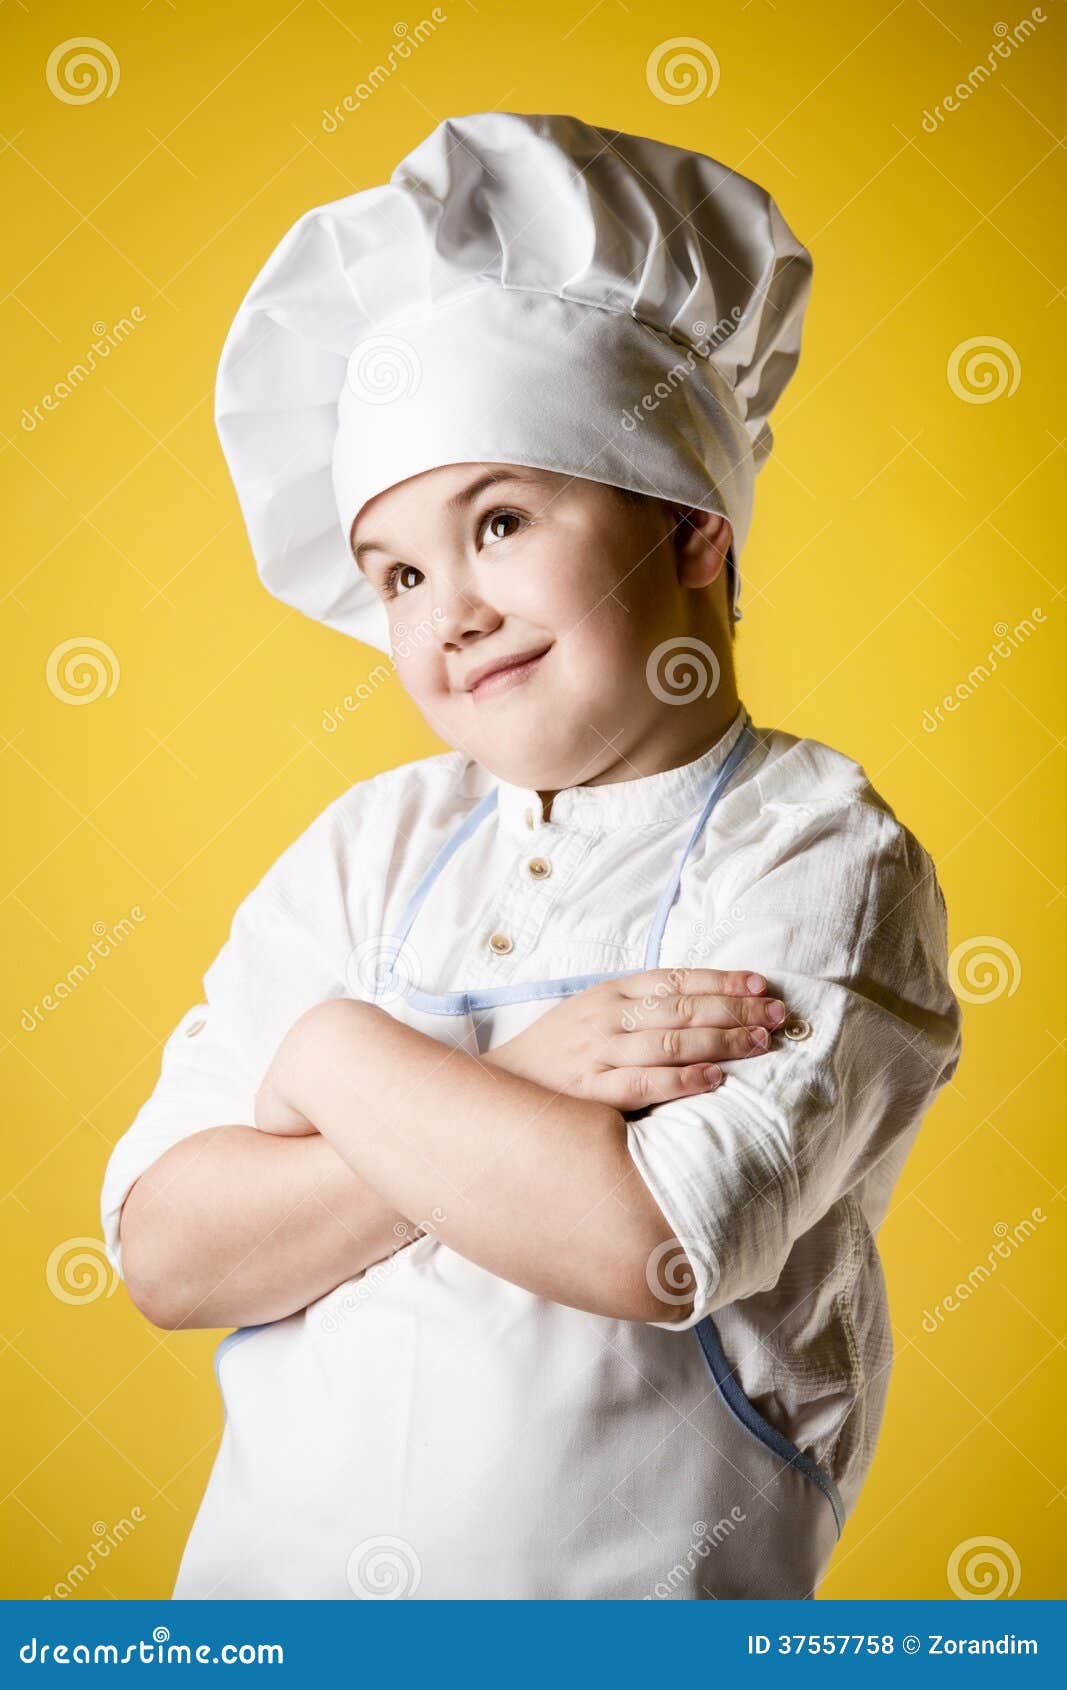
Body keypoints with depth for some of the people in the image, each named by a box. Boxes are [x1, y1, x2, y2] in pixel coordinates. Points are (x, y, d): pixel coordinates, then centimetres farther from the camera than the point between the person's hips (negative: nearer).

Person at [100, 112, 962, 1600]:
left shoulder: (821, 855, -12)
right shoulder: (373, 845, -2)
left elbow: (652, 1246, -25)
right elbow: (164, 1250, -8)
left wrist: (334, 1057, -14)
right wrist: (501, 1100, -20)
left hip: (636, 1598, -3)